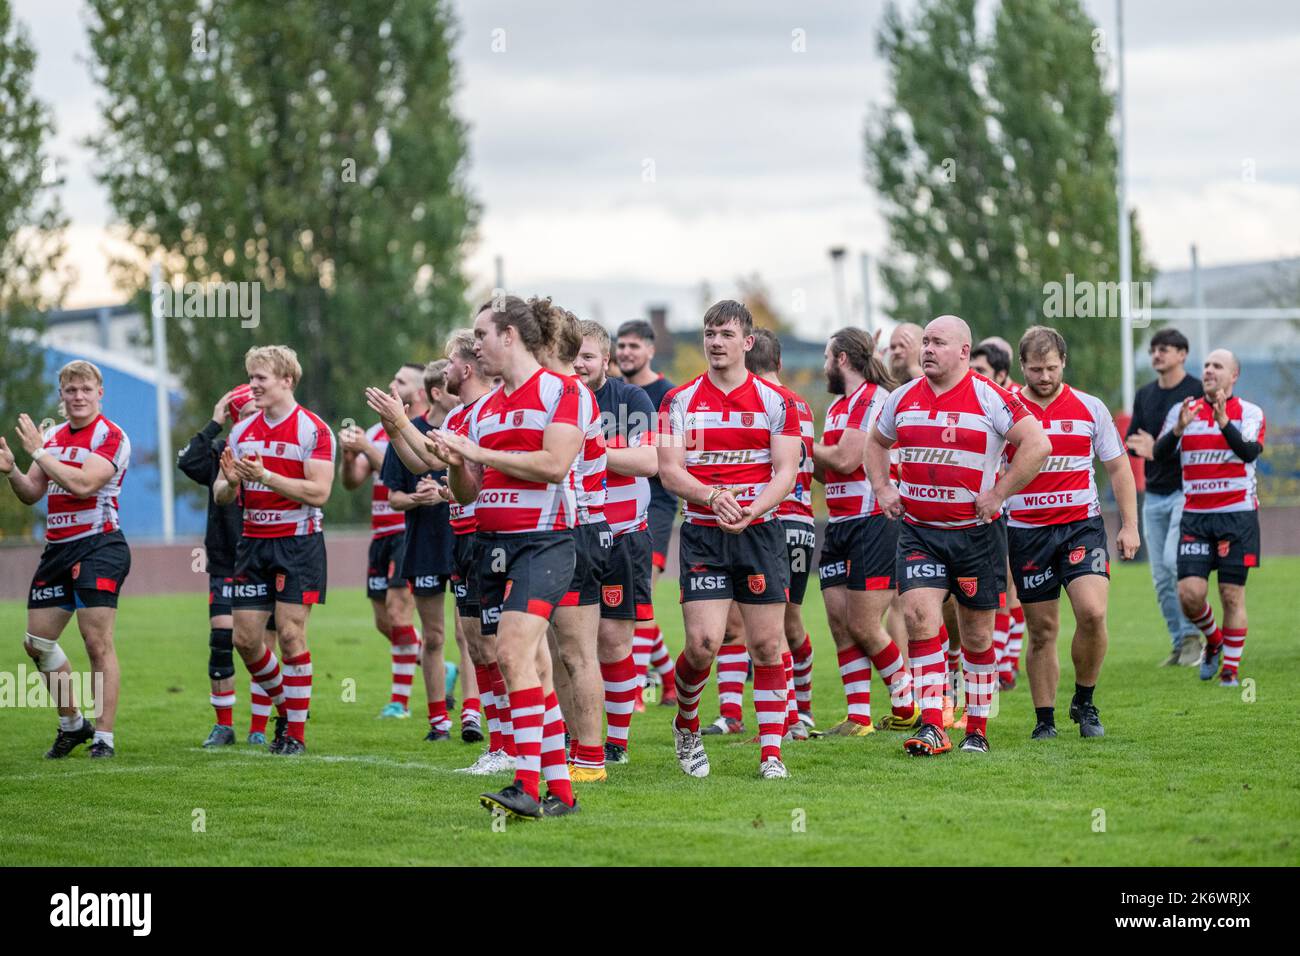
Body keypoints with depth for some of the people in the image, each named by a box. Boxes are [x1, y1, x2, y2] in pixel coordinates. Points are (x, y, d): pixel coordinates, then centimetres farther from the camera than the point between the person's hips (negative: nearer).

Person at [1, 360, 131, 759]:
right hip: (57, 547, 8)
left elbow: (82, 484, -21)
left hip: (98, 546, -8)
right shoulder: (53, 436, 14)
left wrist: (39, 453, -17)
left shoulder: (110, 436, -8)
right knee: (37, 642, 9)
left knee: (98, 643, -11)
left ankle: (104, 737, -8)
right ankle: (72, 723, 24)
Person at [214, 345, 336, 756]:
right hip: (253, 544, 6)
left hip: (298, 542, -6)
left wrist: (265, 476, -23)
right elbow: (221, 495, 11)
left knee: (290, 634, -8)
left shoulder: (313, 430, -7)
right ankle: (284, 706, 26)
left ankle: (296, 733, 1)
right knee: (245, 638, 3)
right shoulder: (242, 431, 11)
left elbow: (319, 492, -16)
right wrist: (229, 482, -13)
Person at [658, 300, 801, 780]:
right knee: (703, 644, -10)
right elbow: (669, 470, -4)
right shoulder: (679, 401, 4)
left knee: (767, 645, -1)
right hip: (701, 535, 0)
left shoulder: (776, 401, 3)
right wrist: (712, 497, -22)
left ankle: (771, 752, 5)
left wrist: (751, 510, -20)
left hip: (760, 532, 0)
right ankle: (686, 725, 17)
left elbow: (786, 471, -2)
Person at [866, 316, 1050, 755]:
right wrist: (883, 489, 11)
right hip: (918, 533, 3)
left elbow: (1038, 444, -14)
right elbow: (876, 442, 25)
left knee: (976, 634, 6)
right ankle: (932, 727, -18)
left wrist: (998, 494, -15)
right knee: (919, 616, -16)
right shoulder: (903, 398, 7)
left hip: (976, 533, -3)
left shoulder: (989, 398, -9)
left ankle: (977, 730, 19)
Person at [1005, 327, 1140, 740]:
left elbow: (1118, 467, 11)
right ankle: (1044, 720, 13)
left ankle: (1084, 702, 1)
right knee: (1042, 630, 2)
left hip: (1082, 525, 0)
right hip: (1026, 532, 0)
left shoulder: (1090, 408, 4)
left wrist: (1129, 526, 4)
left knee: (1092, 612, -19)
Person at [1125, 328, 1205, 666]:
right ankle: (1179, 645, 14)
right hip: (1154, 495, 7)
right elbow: (1131, 443, 14)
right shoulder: (1145, 395, 14)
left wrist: (1158, 449, -21)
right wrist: (1141, 447, -10)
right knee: (1161, 576, 5)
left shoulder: (1198, 392, -6)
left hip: (1187, 489, -7)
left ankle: (1192, 635, -11)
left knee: (1174, 558, -22)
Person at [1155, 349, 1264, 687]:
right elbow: (1159, 452, -4)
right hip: (1195, 516, 2)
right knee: (1189, 593, -8)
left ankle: (1230, 669, 11)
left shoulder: (1249, 413, 0)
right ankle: (1213, 640, 22)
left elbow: (1250, 452, -17)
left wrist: (1225, 424, -33)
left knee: (1232, 595, -2)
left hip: (1237, 514, -2)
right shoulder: (1183, 411, 8)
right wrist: (1178, 429, -23)